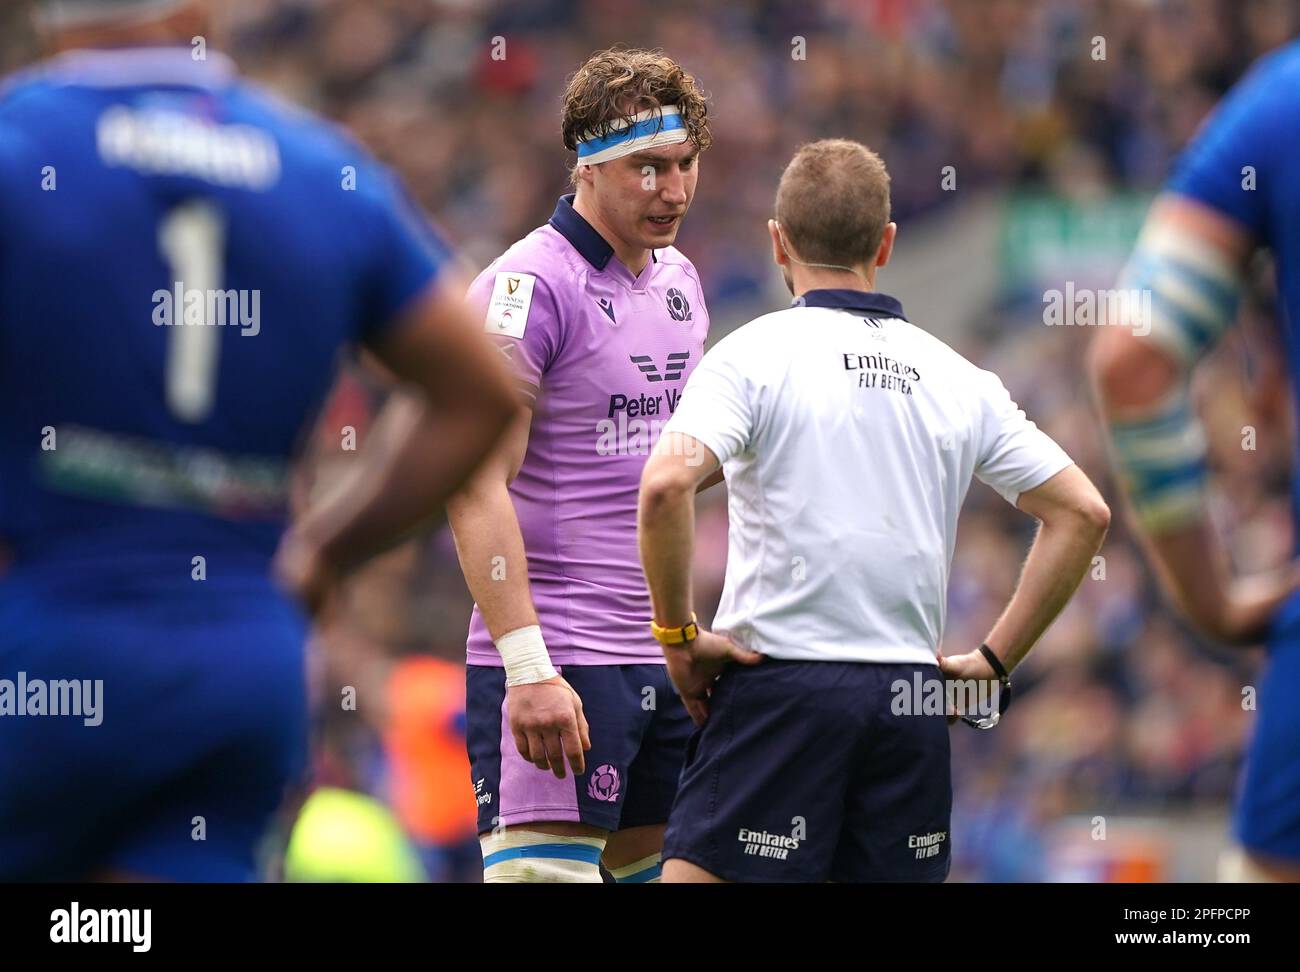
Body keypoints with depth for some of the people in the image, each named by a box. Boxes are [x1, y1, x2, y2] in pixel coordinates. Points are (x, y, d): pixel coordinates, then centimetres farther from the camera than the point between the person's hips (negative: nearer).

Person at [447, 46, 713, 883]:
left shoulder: (680, 282, 14)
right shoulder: (529, 286, -10)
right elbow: (475, 489, -15)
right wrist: (527, 667, -22)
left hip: (665, 659, 8)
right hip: (556, 663, -8)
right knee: (543, 872, -14)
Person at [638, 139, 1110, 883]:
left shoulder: (755, 355, -2)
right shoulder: (960, 380, 11)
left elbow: (665, 485, -18)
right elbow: (1082, 513, 12)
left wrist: (678, 634, -6)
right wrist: (994, 661, 13)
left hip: (781, 686, -4)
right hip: (912, 703, 4)